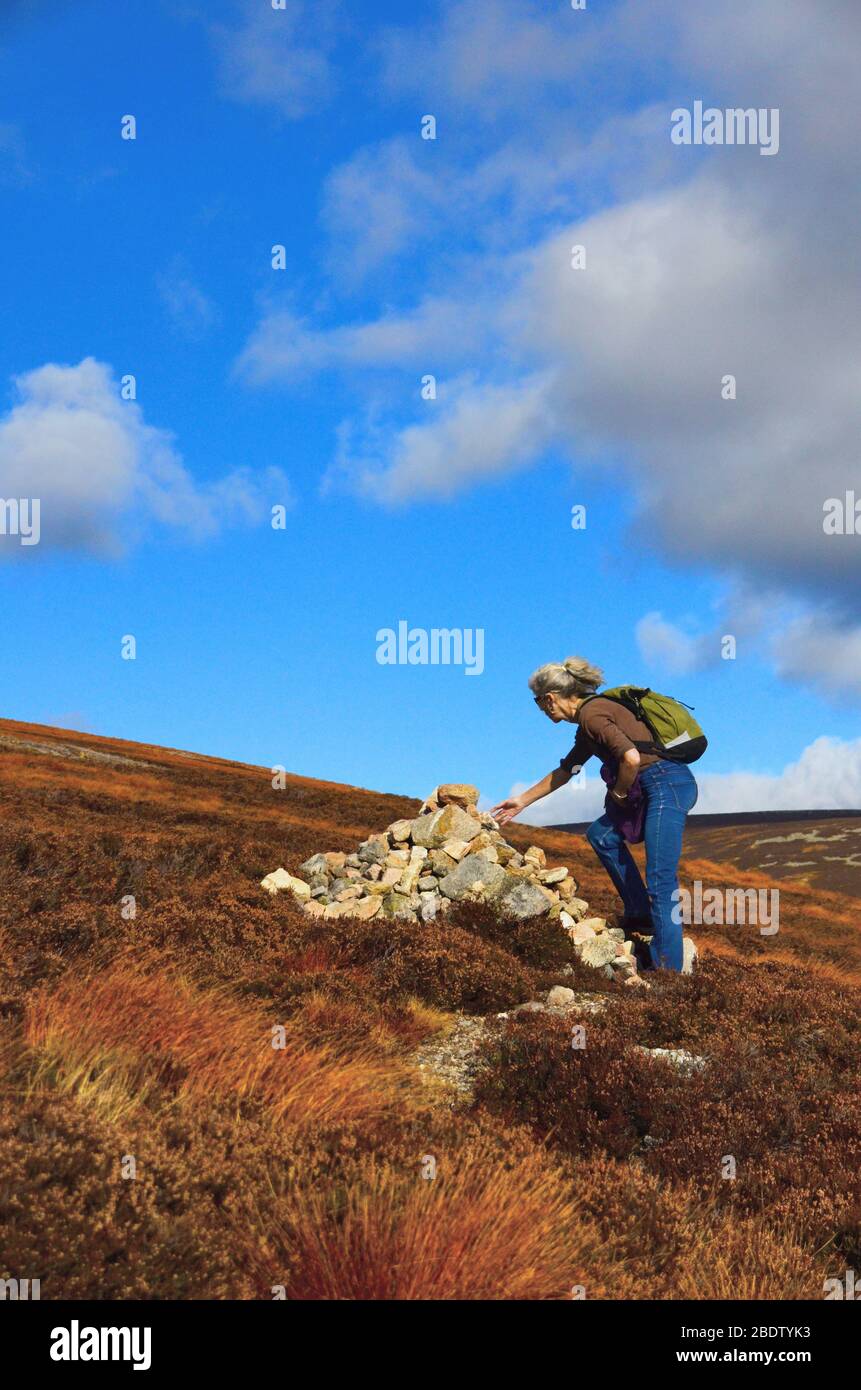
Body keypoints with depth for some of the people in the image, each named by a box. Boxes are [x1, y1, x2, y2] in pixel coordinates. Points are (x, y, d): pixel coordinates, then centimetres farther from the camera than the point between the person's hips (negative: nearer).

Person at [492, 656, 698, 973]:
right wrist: (523, 801, 40)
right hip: (659, 788, 10)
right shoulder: (588, 722, 21)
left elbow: (632, 758, -22)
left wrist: (619, 793, -3)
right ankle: (641, 914, 17)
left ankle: (666, 968, -12)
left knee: (660, 879, -12)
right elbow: (564, 771, 34)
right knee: (601, 834, 19)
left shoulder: (591, 713, -10)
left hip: (667, 783, -10)